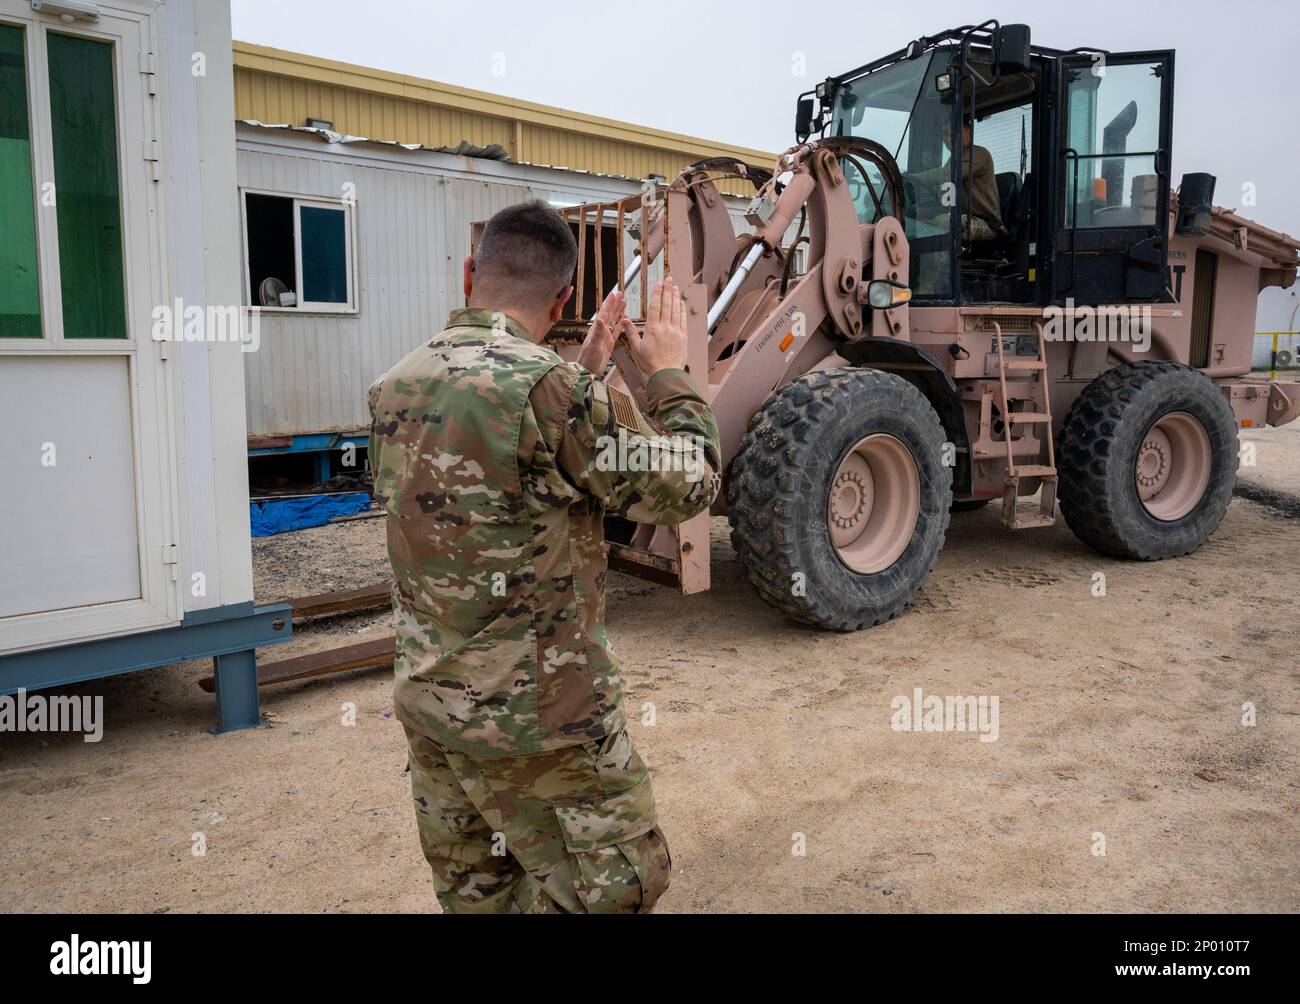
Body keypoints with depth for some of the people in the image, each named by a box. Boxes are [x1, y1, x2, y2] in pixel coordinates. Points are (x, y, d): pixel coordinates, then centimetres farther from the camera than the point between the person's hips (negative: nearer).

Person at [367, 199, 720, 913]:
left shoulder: (398, 386, 2)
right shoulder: (554, 391, -22)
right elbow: (684, 489, -12)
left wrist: (586, 372, 17)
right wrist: (668, 373, 1)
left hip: (427, 698, 8)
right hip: (535, 714, -8)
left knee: (473, 889, 22)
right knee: (614, 883, 10)